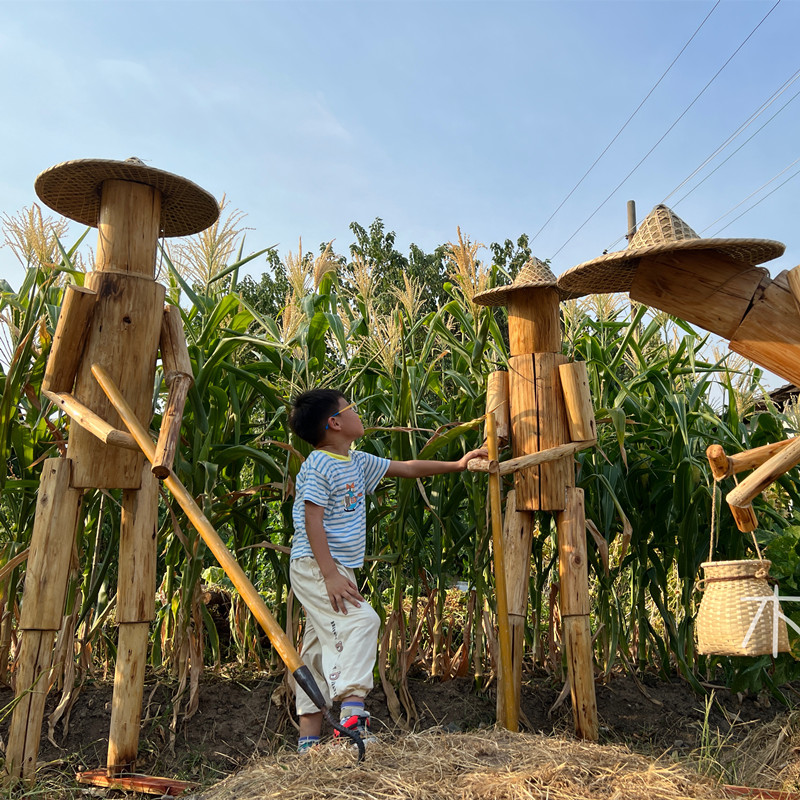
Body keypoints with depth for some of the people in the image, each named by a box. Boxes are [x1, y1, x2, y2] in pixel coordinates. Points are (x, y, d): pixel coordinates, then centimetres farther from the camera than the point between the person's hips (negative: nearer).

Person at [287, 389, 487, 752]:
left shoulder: (357, 462, 13)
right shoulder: (318, 465, -13)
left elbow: (407, 468, 21)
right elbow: (312, 521, -20)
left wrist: (456, 465, 22)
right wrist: (330, 574, -26)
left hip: (338, 568, 9)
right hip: (314, 565, -9)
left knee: (323, 647, 9)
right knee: (361, 621, -23)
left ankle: (309, 740, 15)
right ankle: (353, 714, -26)